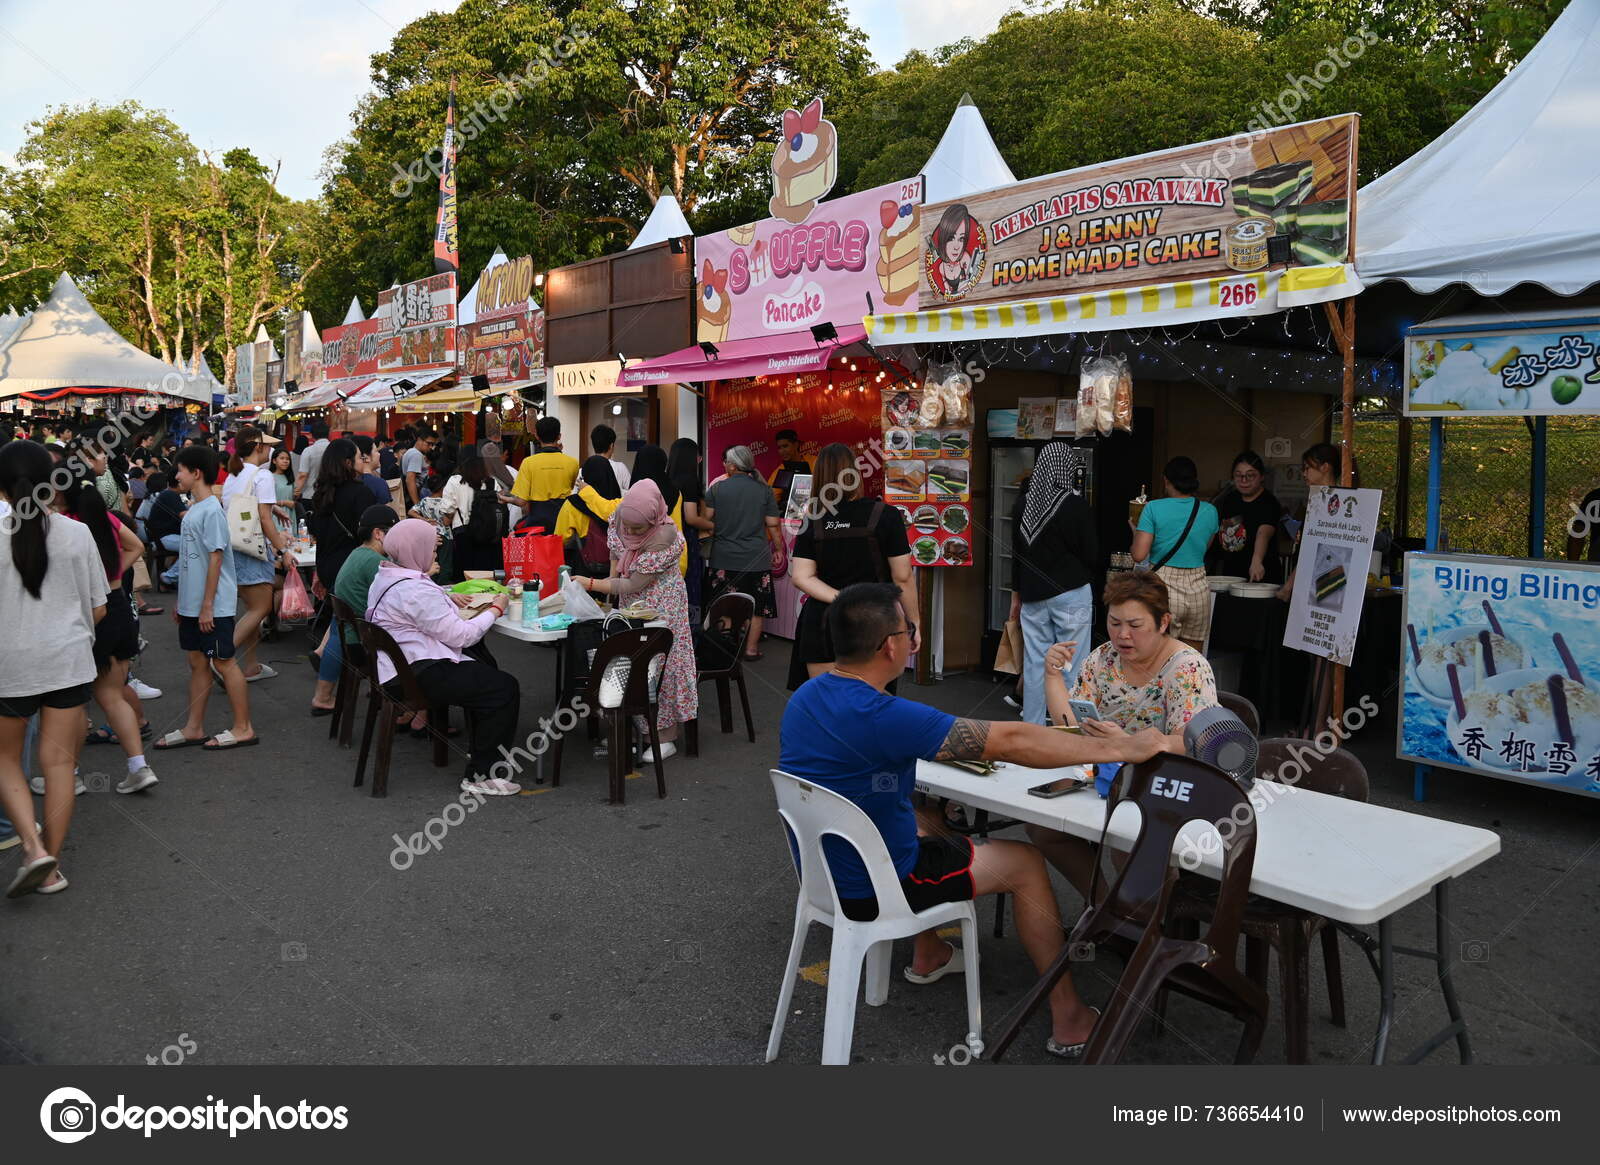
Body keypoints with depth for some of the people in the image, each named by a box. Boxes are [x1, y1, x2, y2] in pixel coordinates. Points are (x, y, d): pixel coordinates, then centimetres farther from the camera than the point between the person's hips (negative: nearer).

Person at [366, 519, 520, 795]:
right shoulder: (415, 590, -22)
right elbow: (459, 636, -20)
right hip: (421, 674, -11)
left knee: (485, 673, 23)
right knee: (505, 688, -14)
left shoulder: (385, 577, 11)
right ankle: (480, 776, -9)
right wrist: (495, 610, -8)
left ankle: (482, 751, 30)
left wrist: (446, 599, 14)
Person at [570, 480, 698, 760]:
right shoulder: (621, 514, -11)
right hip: (631, 603, 7)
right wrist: (611, 581, 0)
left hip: (660, 605, -7)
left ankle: (666, 737, 4)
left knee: (660, 662, -5)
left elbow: (633, 585, -25)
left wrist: (590, 584, -18)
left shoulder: (663, 538, -31)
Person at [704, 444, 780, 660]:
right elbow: (773, 525, 0)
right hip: (756, 559, 0)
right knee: (755, 606, 10)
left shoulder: (717, 489, -4)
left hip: (724, 557, 0)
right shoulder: (764, 491, -1)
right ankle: (751, 648, 13)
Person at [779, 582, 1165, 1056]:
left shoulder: (804, 696, -5)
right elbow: (1012, 741, -27)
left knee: (928, 822, 33)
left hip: (819, 870, 8)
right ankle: (1069, 1021, 19)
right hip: (869, 889, -8)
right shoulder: (881, 717, -32)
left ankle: (928, 957, 44)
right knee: (1025, 863, 9)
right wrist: (1124, 748, -18)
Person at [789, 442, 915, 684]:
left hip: (822, 625, 2)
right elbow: (903, 578, -6)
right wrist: (913, 623, 4)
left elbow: (801, 577, -4)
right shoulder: (885, 515, -8)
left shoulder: (812, 520, 0)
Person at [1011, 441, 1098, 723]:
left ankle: (1032, 730, 13)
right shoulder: (1076, 506, -12)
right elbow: (1092, 556, -6)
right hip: (1071, 594, -5)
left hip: (1032, 596, 5)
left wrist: (1017, 594, 19)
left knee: (1034, 663, 9)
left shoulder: (1024, 503, 3)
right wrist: (1087, 579, 17)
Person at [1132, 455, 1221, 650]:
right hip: (1199, 588, 4)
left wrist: (1135, 532, 8)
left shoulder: (1154, 508, -7)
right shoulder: (1210, 511, 4)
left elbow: (1139, 555, -10)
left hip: (1163, 585, -3)